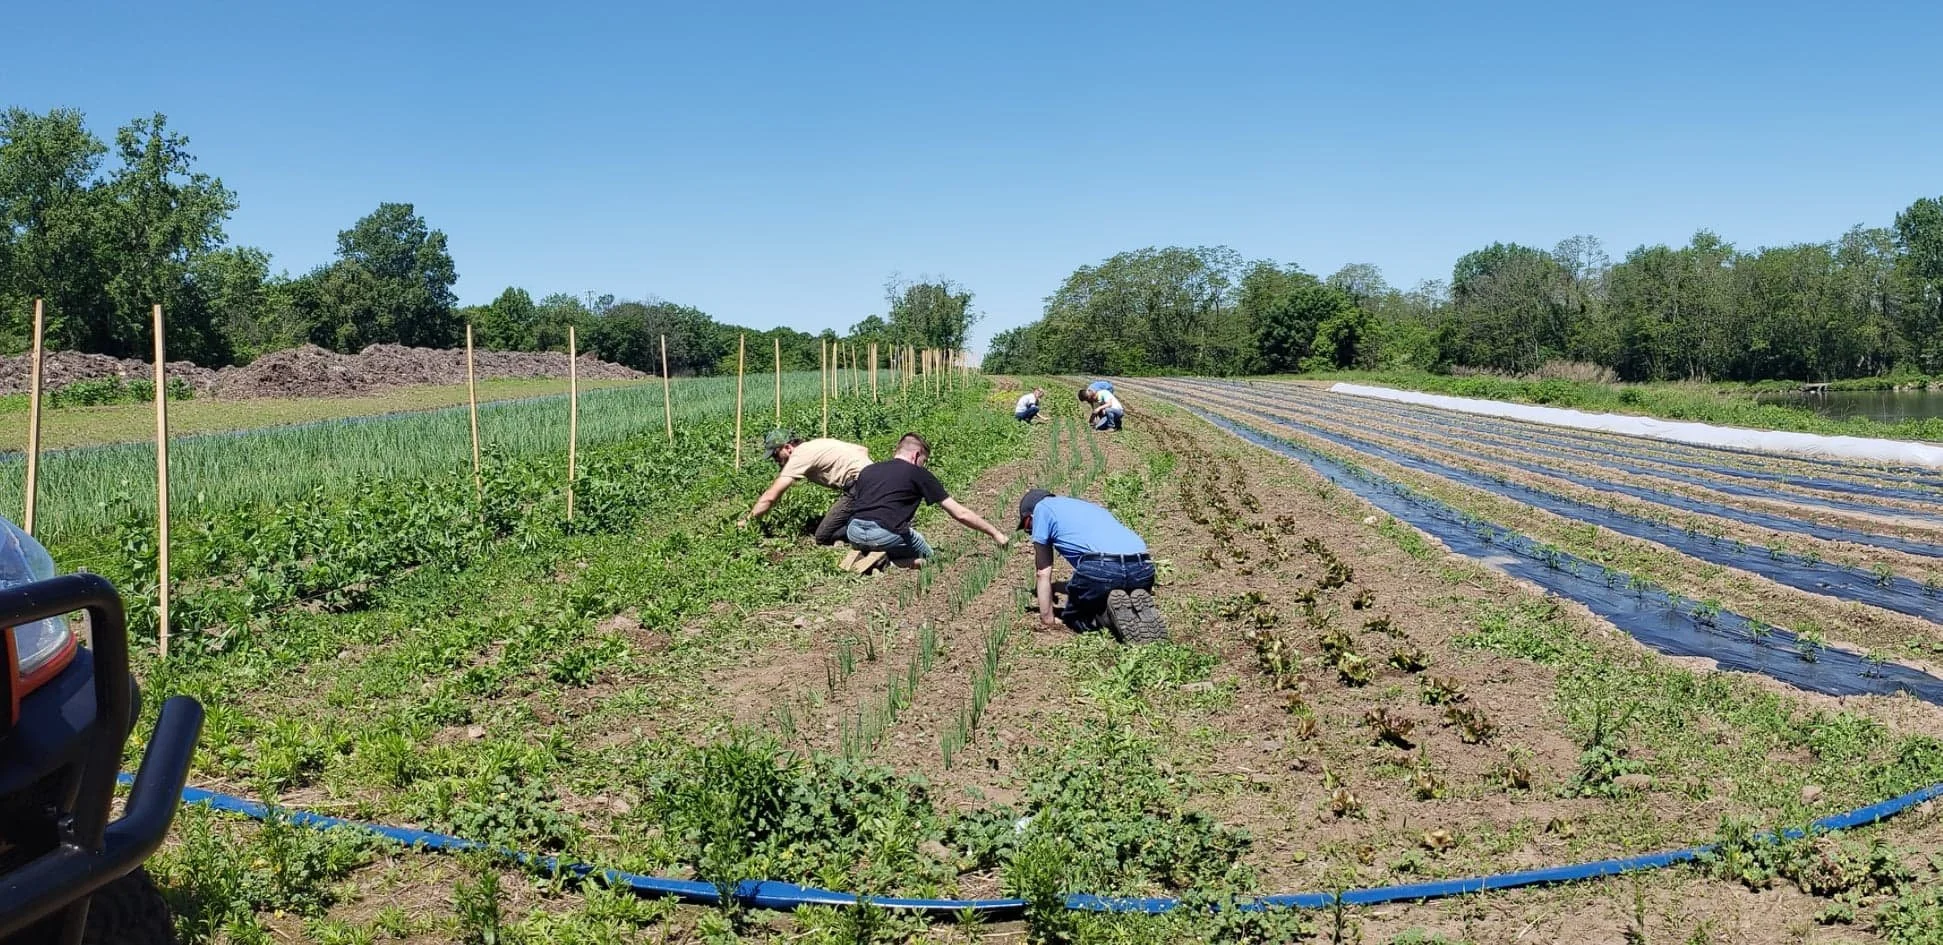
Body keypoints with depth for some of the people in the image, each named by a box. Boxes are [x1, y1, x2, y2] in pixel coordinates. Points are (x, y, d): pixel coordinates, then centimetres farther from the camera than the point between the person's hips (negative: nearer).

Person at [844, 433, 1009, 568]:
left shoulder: (867, 470, 23)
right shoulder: (919, 474, 11)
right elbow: (960, 514, 11)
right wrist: (995, 534, 19)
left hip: (854, 534, 4)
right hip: (886, 535, -4)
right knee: (927, 557, 23)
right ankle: (888, 563, -6)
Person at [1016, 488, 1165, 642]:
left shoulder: (1042, 508, 20)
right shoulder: (1086, 504, 38)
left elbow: (1043, 573, 18)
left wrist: (1048, 619, 25)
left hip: (1101, 567, -6)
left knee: (1072, 617, 20)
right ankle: (1140, 605, 2)